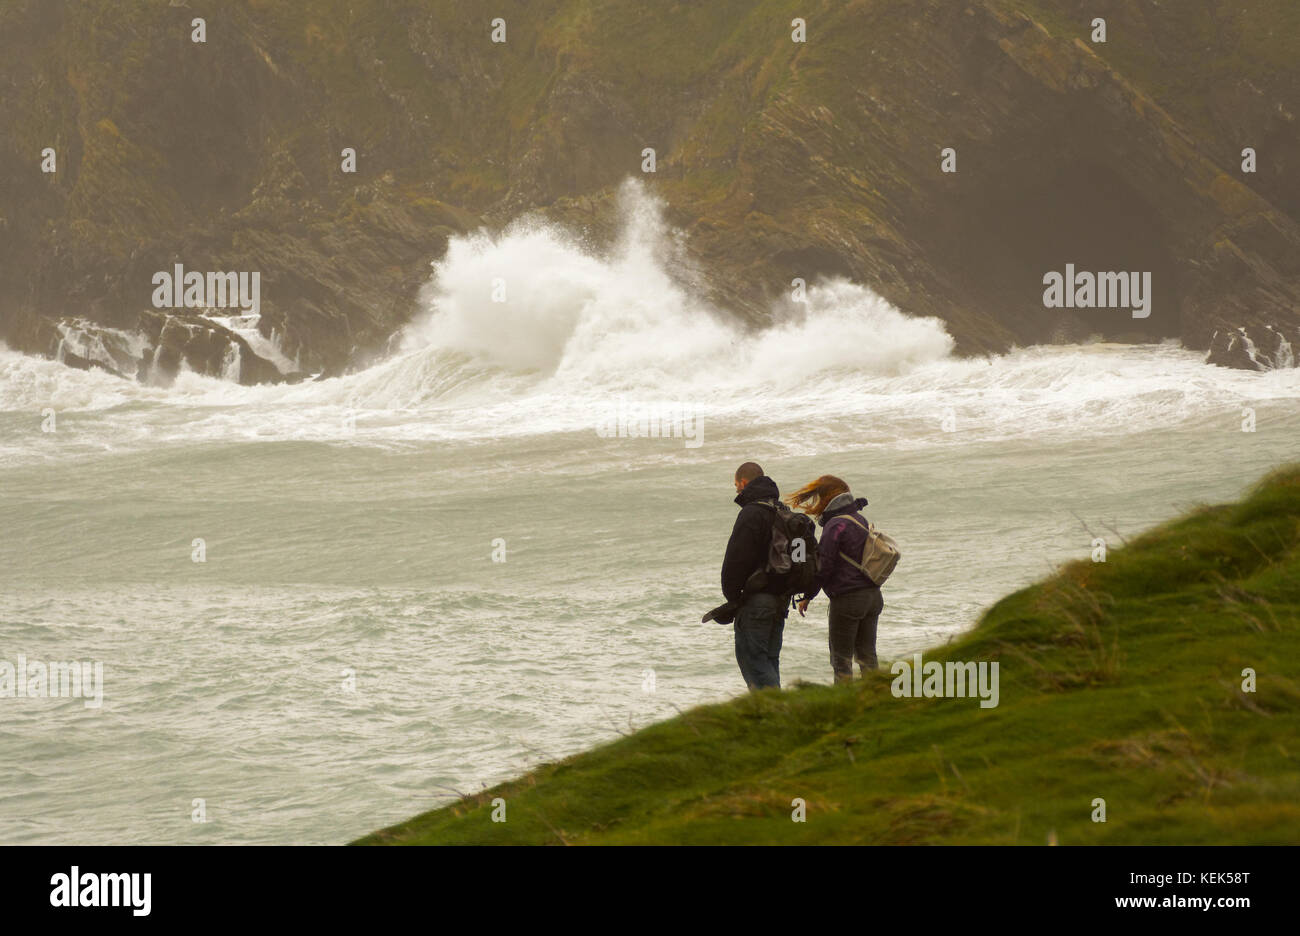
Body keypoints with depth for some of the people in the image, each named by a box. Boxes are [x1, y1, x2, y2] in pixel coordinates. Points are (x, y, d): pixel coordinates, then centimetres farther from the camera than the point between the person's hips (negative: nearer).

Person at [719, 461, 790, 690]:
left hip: (756, 600, -9)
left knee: (751, 657, -6)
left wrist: (731, 596, -6)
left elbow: (736, 560, -18)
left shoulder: (751, 514, -15)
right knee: (769, 658, 14)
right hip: (780, 600, 9)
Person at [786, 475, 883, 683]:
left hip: (847, 599, -8)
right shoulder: (861, 520, 10)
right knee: (867, 654, 13)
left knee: (841, 658, 2)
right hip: (872, 595, 8)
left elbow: (824, 566, -15)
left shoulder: (835, 526, -15)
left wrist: (807, 596, -6)